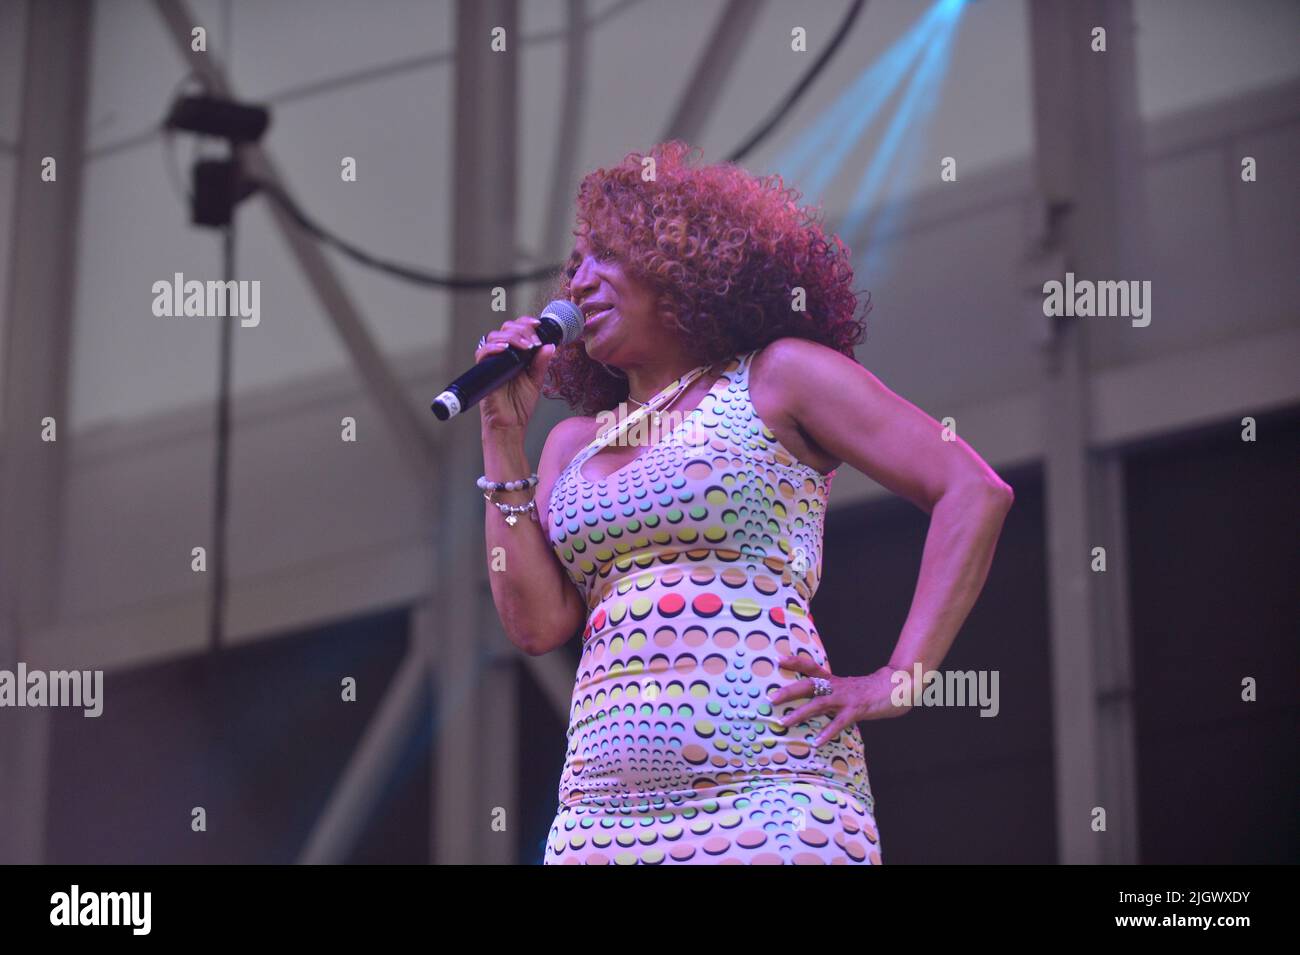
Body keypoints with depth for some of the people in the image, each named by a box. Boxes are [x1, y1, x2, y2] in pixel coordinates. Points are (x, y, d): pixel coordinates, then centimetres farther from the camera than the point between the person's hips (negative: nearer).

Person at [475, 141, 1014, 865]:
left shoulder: (777, 377, 7)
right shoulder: (574, 443, 21)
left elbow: (976, 493, -1)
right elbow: (537, 623, 8)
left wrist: (900, 680, -8)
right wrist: (503, 435, 11)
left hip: (765, 795, -5)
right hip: (600, 814, 5)